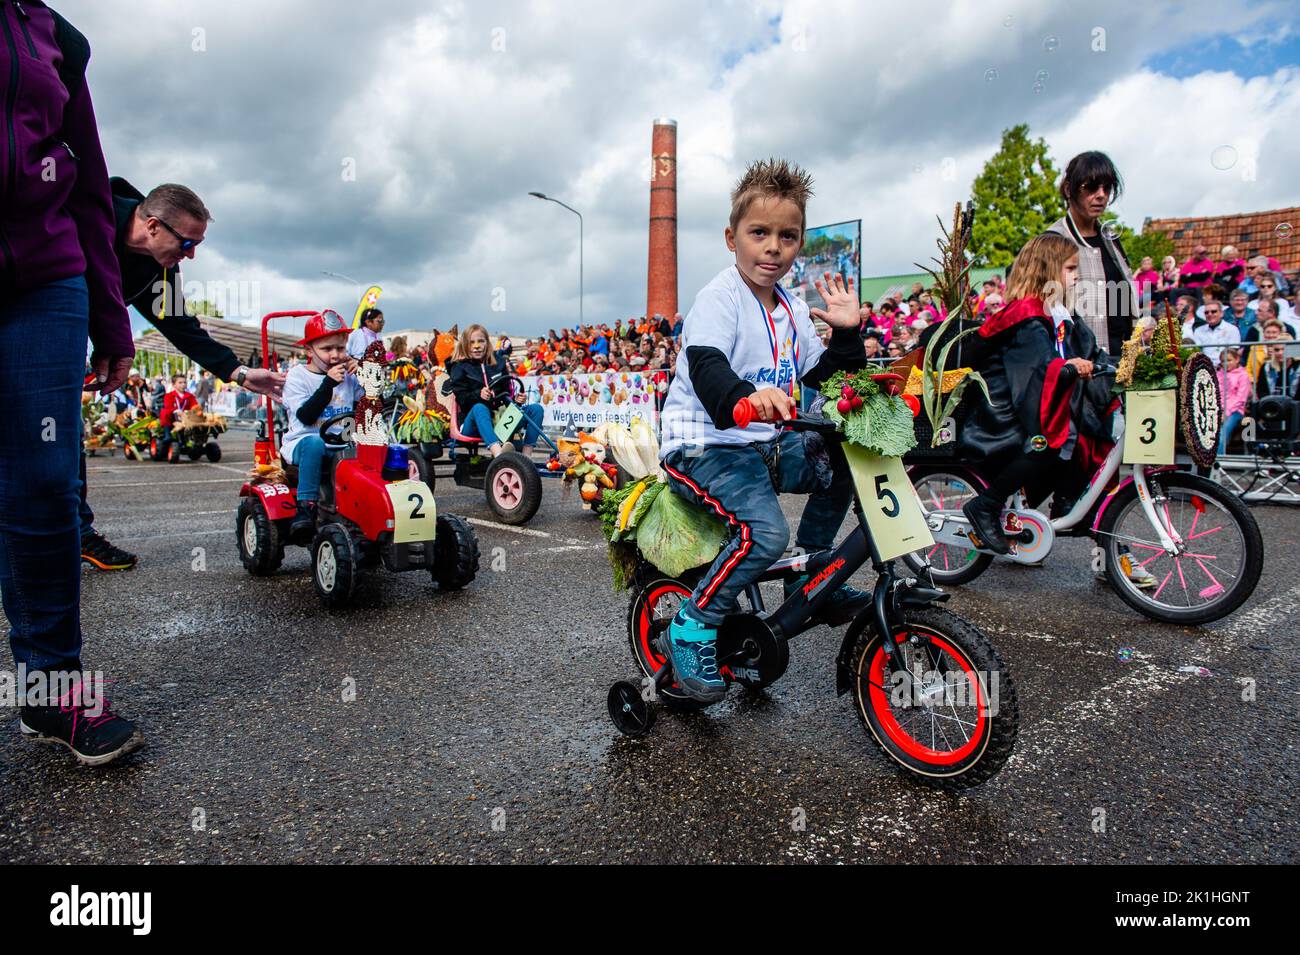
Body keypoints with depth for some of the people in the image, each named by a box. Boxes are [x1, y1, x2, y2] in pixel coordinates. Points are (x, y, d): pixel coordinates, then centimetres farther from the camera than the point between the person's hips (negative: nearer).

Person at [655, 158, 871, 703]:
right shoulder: (721, 296, -11)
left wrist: (846, 334, 1)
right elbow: (706, 366, -30)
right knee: (764, 533, -29)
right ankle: (692, 628, -10)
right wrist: (745, 397, -51)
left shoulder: (792, 311, 13)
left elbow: (825, 380, 18)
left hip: (764, 445, 8)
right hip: (703, 446, -8)